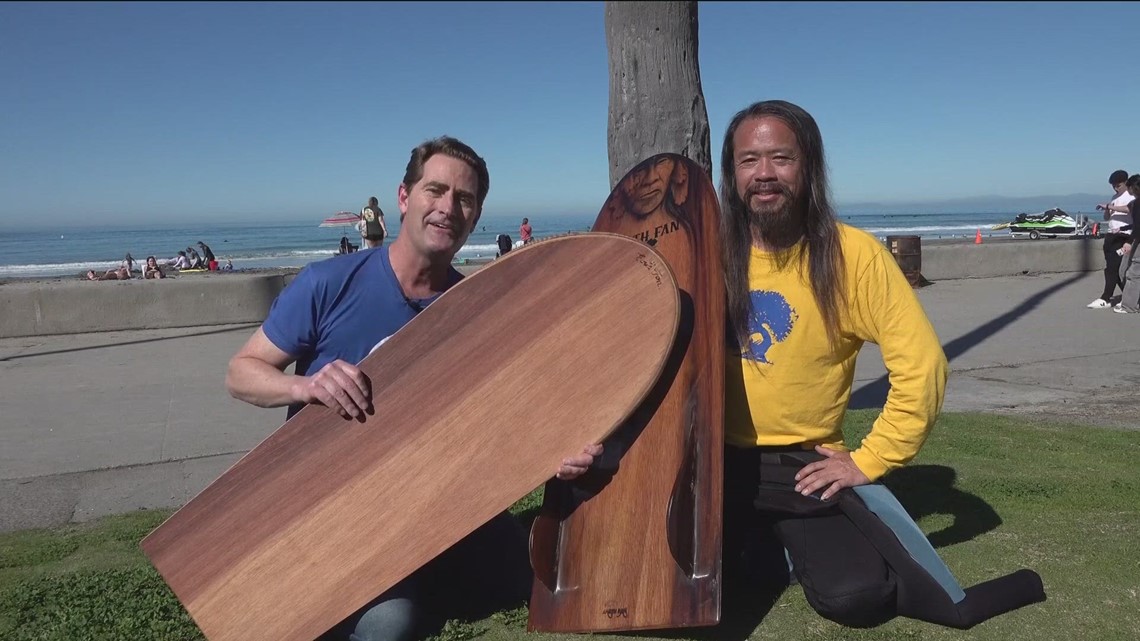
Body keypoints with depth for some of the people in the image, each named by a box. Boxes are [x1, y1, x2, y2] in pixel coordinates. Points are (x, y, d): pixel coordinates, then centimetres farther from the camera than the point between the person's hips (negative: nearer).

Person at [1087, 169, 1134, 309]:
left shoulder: (1131, 196, -5)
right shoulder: (1115, 197, 20)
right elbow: (1107, 217, 21)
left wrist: (1110, 206, -23)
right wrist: (1107, 211, 0)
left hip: (1122, 236, -8)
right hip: (1110, 235, 8)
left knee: (1113, 267, -10)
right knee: (1116, 268, 9)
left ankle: (1106, 299, -9)